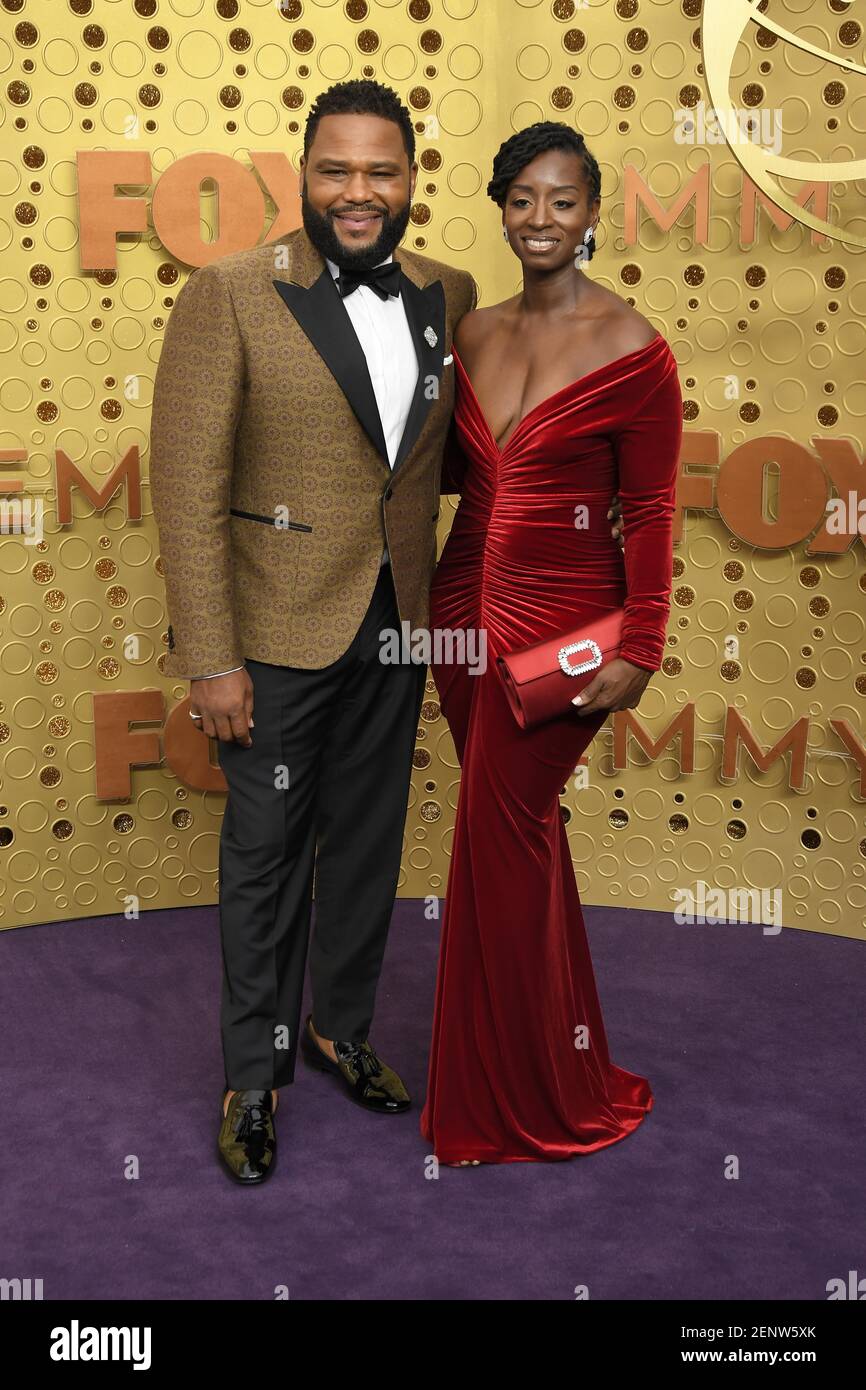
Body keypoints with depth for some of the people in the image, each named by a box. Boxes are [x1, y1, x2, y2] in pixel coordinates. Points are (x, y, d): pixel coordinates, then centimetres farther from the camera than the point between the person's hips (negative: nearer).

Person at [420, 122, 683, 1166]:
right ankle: (530, 1066, 34)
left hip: (563, 621, -6)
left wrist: (639, 651, -13)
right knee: (518, 827, 15)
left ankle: (521, 1099, 19)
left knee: (500, 836, -2)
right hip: (467, 602, 6)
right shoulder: (473, 333, 7)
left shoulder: (633, 349, -10)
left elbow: (650, 511, -10)